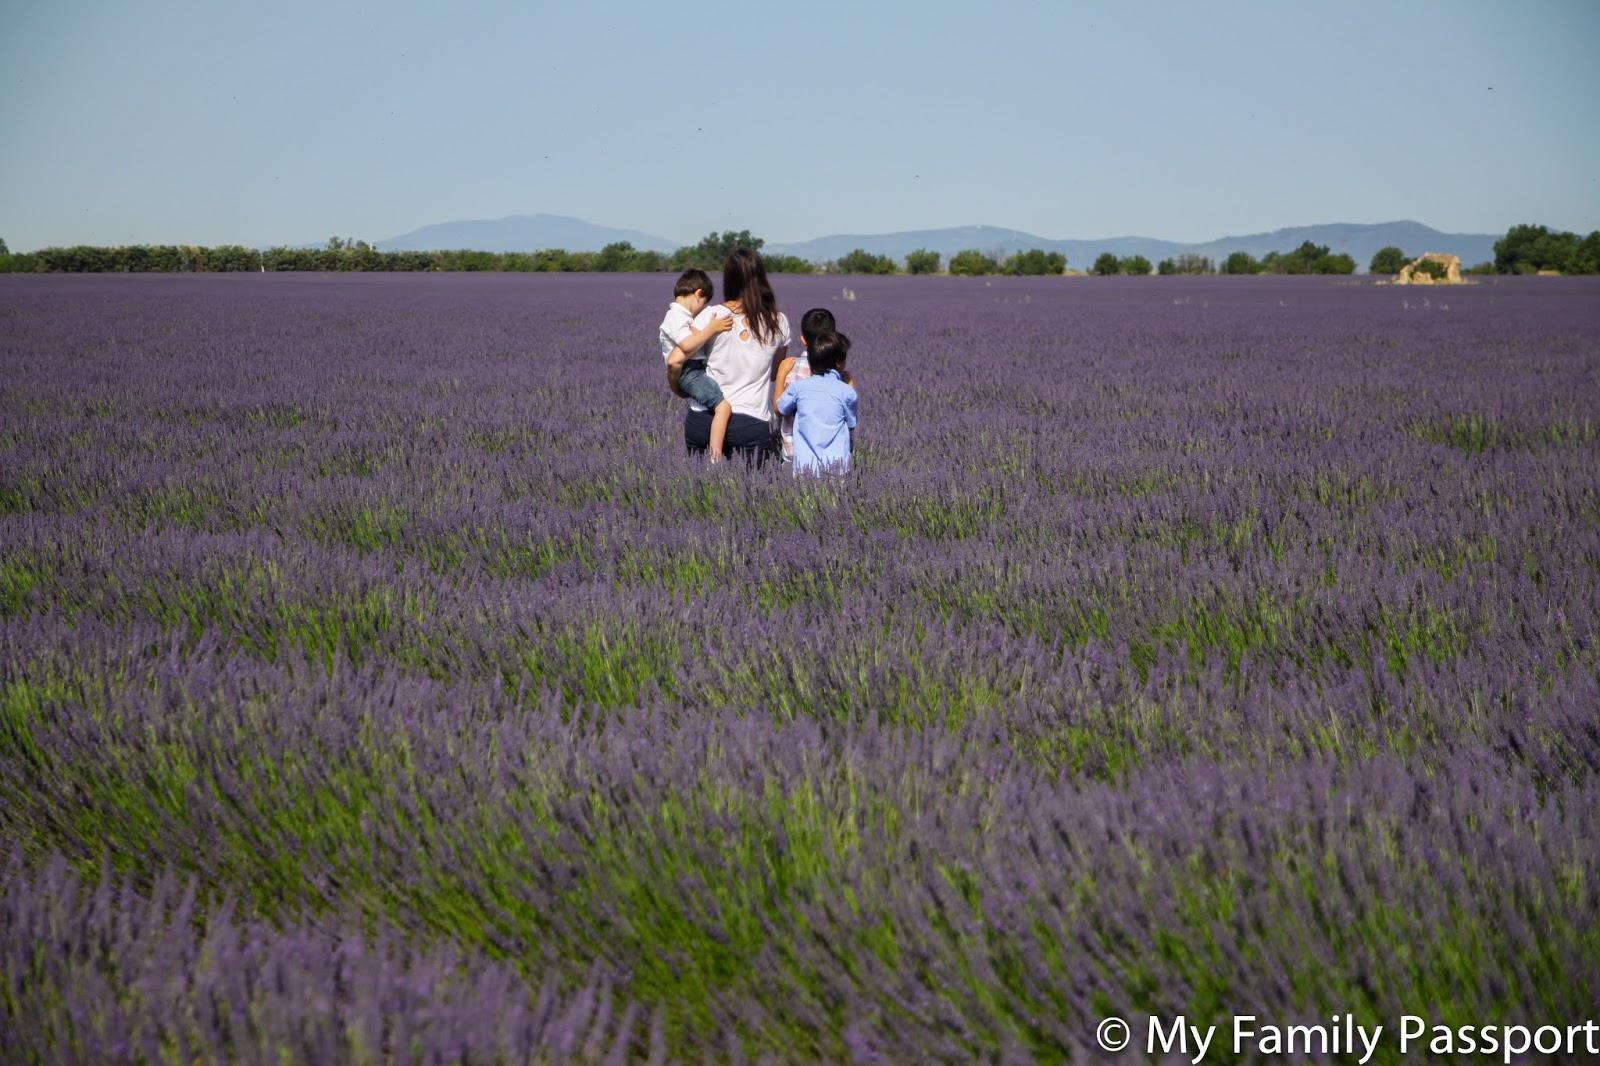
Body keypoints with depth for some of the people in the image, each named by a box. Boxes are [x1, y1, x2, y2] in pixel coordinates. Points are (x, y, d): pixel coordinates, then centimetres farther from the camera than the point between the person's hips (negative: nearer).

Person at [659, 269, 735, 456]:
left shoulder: (683, 316, 20)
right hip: (689, 372, -11)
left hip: (697, 369, 11)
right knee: (723, 406, -23)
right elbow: (687, 345, -28)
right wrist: (712, 328, -24)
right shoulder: (675, 317, -13)